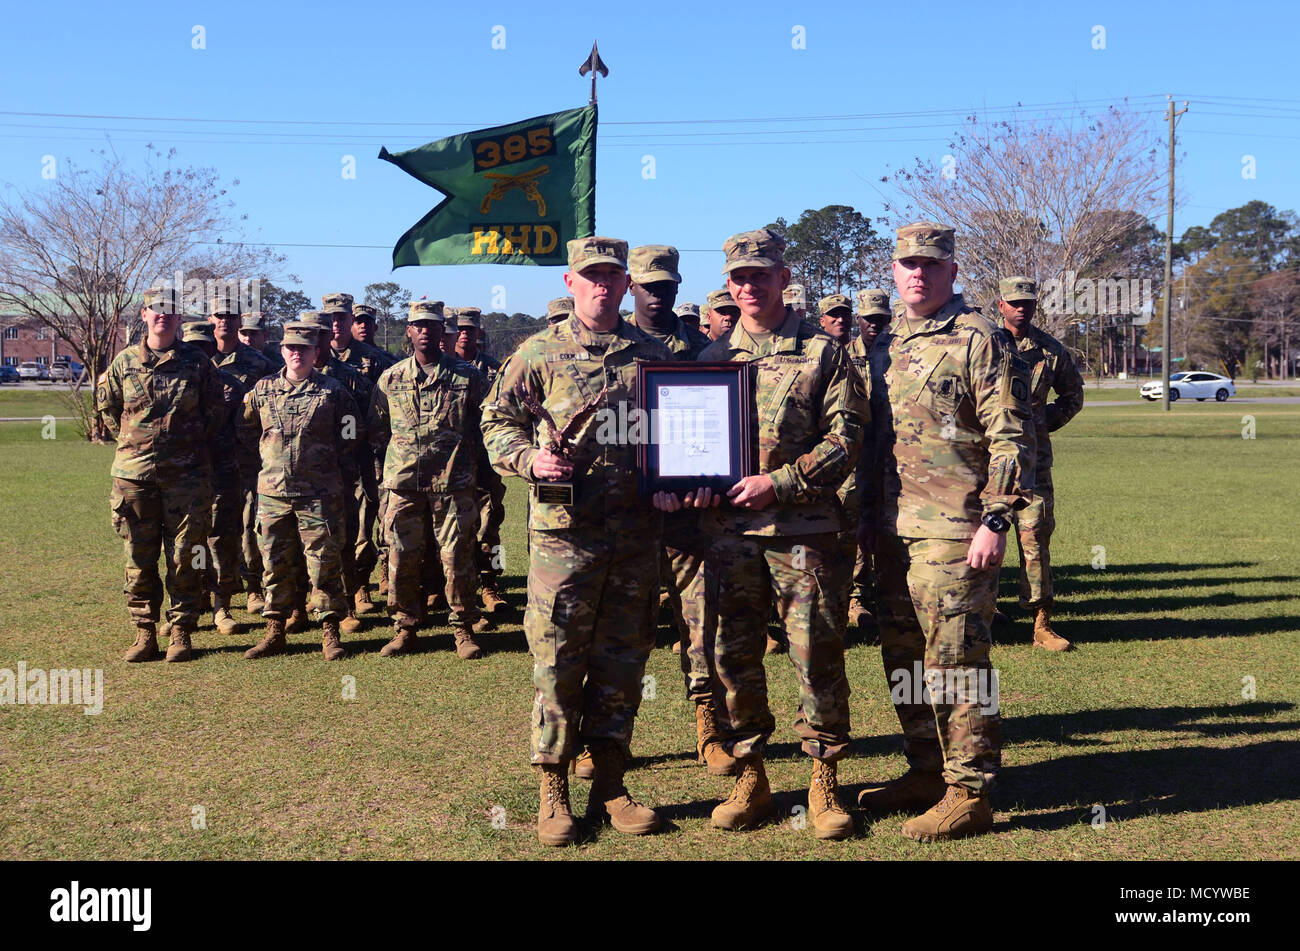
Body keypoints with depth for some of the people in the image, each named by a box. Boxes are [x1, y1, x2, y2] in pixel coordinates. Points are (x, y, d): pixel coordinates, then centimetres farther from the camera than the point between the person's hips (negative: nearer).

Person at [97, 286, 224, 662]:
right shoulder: (124, 362, 5)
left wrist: (190, 446, 9)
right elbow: (106, 407, 18)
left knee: (184, 557, 2)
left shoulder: (198, 363, 1)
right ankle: (144, 632, 15)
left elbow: (214, 416, 8)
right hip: (134, 473, 2)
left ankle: (180, 633, 11)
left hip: (186, 474, -2)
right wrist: (132, 440, 14)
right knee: (139, 557, 6)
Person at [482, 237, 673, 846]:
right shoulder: (540, 354, 2)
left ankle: (609, 784, 22)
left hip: (637, 534, 3)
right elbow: (497, 423, 4)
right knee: (558, 664, 1)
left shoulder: (653, 355, 11)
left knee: (622, 661, 10)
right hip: (563, 529, -3)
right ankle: (553, 792, 13)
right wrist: (530, 459, -15)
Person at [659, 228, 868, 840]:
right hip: (728, 528, 4)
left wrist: (777, 483, -13)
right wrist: (676, 483, -3)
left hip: (802, 527, -3)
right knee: (731, 655, 6)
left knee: (817, 653, -2)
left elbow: (846, 438, -4)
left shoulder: (823, 353, 4)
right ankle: (750, 778, 20)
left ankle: (824, 783, 12)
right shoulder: (712, 357, 15)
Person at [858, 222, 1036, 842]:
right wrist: (868, 518, 17)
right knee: (903, 657, 14)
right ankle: (926, 774, 28)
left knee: (955, 660, -5)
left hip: (953, 532, -8)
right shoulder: (884, 345, 16)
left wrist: (995, 521, -17)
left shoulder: (980, 340, -6)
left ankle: (970, 795, 5)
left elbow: (1011, 437, -10)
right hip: (893, 531, 8)